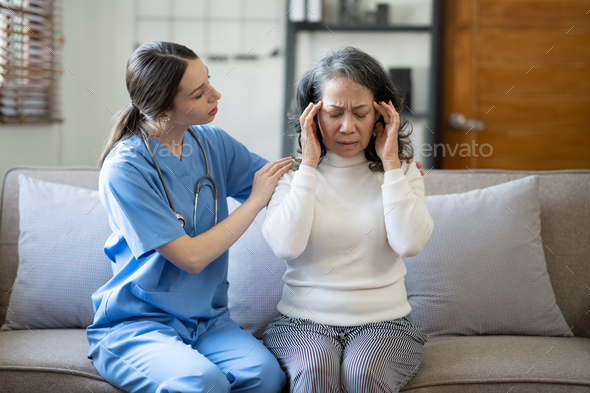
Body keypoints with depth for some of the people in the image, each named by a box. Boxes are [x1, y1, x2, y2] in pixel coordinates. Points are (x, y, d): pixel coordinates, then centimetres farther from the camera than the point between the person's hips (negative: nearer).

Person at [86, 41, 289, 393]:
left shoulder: (212, 143, 4)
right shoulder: (124, 170, -15)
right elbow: (192, 257, -17)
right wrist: (255, 201, -11)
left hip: (207, 319, 5)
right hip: (136, 322, -5)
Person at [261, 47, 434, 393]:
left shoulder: (401, 171, 7)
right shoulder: (292, 173, 6)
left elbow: (410, 243, -12)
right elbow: (285, 246, -13)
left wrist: (390, 162, -8)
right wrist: (309, 165, -9)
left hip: (383, 321, 0)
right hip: (304, 320, 0)